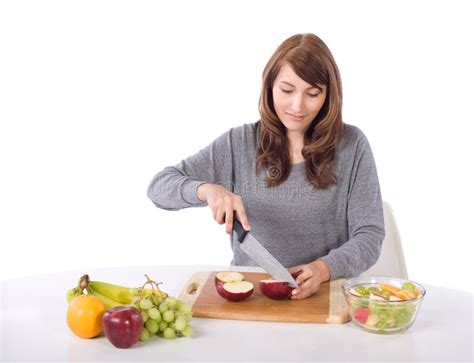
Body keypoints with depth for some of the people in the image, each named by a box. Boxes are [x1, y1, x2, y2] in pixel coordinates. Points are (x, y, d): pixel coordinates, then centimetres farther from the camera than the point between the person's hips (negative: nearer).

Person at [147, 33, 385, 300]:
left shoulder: (351, 145, 0)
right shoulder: (240, 143, 2)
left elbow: (369, 235, -2)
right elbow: (159, 186, 1)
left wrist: (324, 268, -21)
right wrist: (207, 189, -20)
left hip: (325, 291, 0)